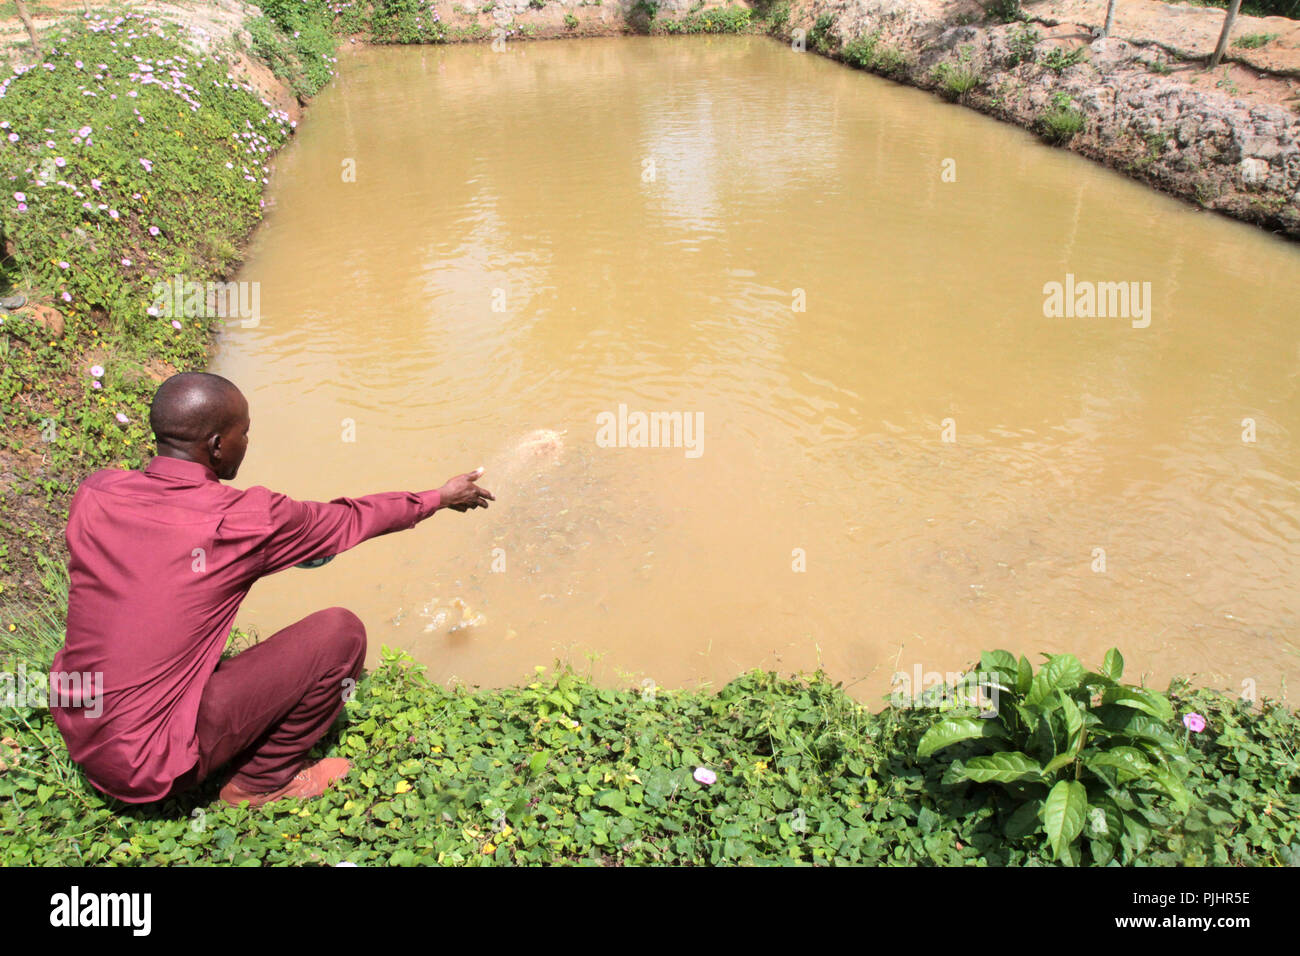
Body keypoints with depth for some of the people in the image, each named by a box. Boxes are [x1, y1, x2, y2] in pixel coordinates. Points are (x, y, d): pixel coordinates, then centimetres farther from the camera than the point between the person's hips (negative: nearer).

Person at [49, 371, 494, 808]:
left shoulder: (94, 494, -4)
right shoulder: (246, 519, -18)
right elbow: (349, 520, -1)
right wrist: (440, 498, 15)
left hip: (75, 733, 7)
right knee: (340, 631, -6)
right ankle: (263, 780, 12)